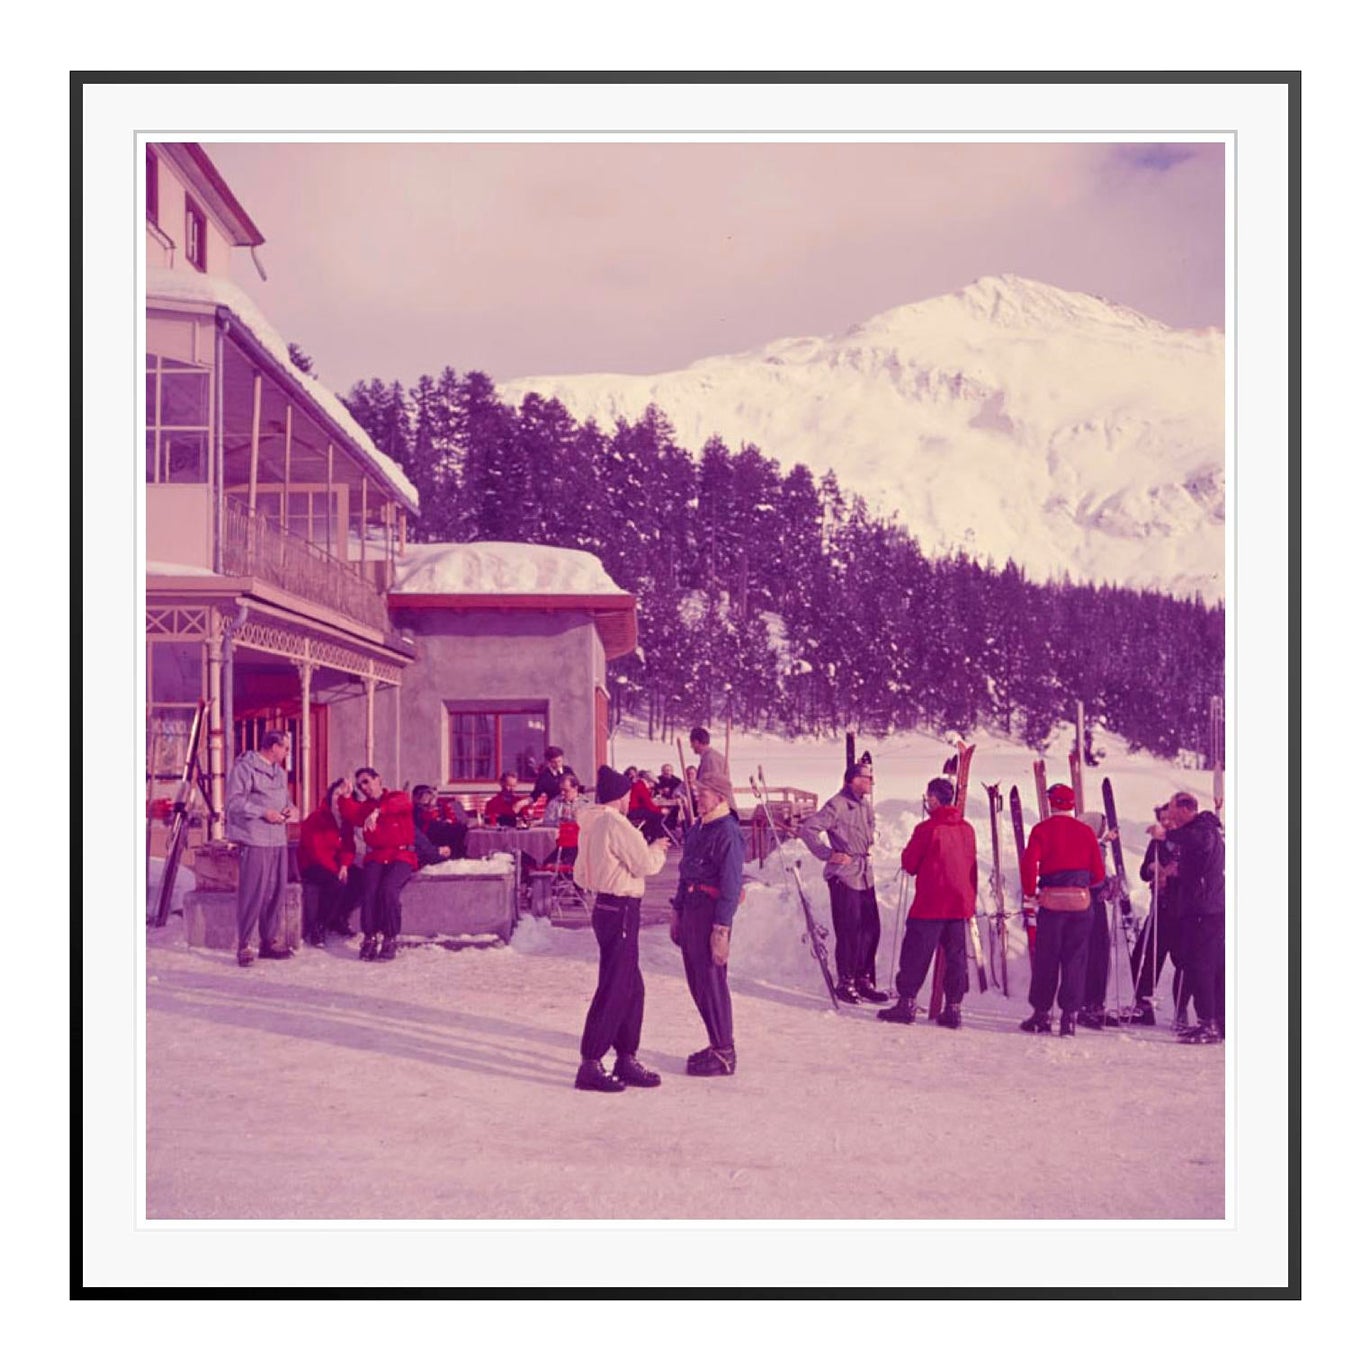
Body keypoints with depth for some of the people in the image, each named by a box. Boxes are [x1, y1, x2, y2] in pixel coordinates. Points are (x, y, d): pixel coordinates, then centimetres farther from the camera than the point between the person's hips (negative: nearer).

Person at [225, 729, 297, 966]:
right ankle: (244, 945, -1)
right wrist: (264, 813, -18)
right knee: (253, 893, -8)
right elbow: (234, 802, -14)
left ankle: (269, 942, 19)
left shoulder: (280, 773, 21)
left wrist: (289, 809, 6)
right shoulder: (244, 768, -7)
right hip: (254, 842, -8)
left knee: (276, 891, 9)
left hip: (278, 841, 8)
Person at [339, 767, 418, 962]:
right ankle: (369, 938, -16)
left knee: (388, 889, -28)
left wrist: (377, 812, -35)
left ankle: (390, 939, -18)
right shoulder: (364, 807, 20)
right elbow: (351, 815, -2)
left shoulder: (398, 797, 7)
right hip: (375, 857, 4)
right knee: (369, 890, -24)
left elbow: (401, 804, -19)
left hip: (401, 856, -4)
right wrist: (346, 797, -17)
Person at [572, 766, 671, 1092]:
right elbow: (646, 864, -17)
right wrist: (658, 849, 2)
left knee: (631, 988, 16)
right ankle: (590, 1066, -2)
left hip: (605, 907, 10)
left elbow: (580, 876, 19)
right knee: (612, 990, -5)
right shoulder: (616, 824, -16)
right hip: (620, 912, -10)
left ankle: (626, 1059, 23)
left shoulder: (590, 825, 13)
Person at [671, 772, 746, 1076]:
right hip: (691, 910, 9)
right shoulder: (697, 828, 13)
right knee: (697, 982, 14)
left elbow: (731, 885, -18)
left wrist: (721, 928, -20)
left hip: (711, 911, -9)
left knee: (712, 983, -4)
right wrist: (677, 911, 19)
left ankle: (724, 1054, 5)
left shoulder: (728, 832, -14)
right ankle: (718, 1044, 25)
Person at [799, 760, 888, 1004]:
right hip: (844, 876, -8)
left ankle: (864, 980, 19)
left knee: (871, 929, 8)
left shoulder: (865, 803, 12)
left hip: (865, 875, 8)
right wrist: (828, 854, -16)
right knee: (849, 931, -4)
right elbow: (808, 830, -18)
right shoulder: (837, 805, -15)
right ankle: (846, 982, 8)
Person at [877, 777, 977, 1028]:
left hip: (930, 904, -5)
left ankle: (906, 1003, 2)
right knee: (956, 955, 8)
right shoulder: (967, 829, 7)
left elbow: (909, 863, -5)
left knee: (916, 955, 1)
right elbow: (971, 866, 15)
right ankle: (953, 1008, 8)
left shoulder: (927, 828, -11)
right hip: (960, 904, 5)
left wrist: (912, 860, 16)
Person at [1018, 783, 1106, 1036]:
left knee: (1046, 959, 6)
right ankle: (1069, 1015, 4)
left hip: (1052, 900, -2)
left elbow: (1029, 862, -14)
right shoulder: (1085, 831, 5)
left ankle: (1041, 1014, 9)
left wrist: (1030, 893, 0)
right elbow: (1098, 873, 6)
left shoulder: (1042, 829, -2)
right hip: (1081, 901, 2)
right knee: (1075, 959, 7)